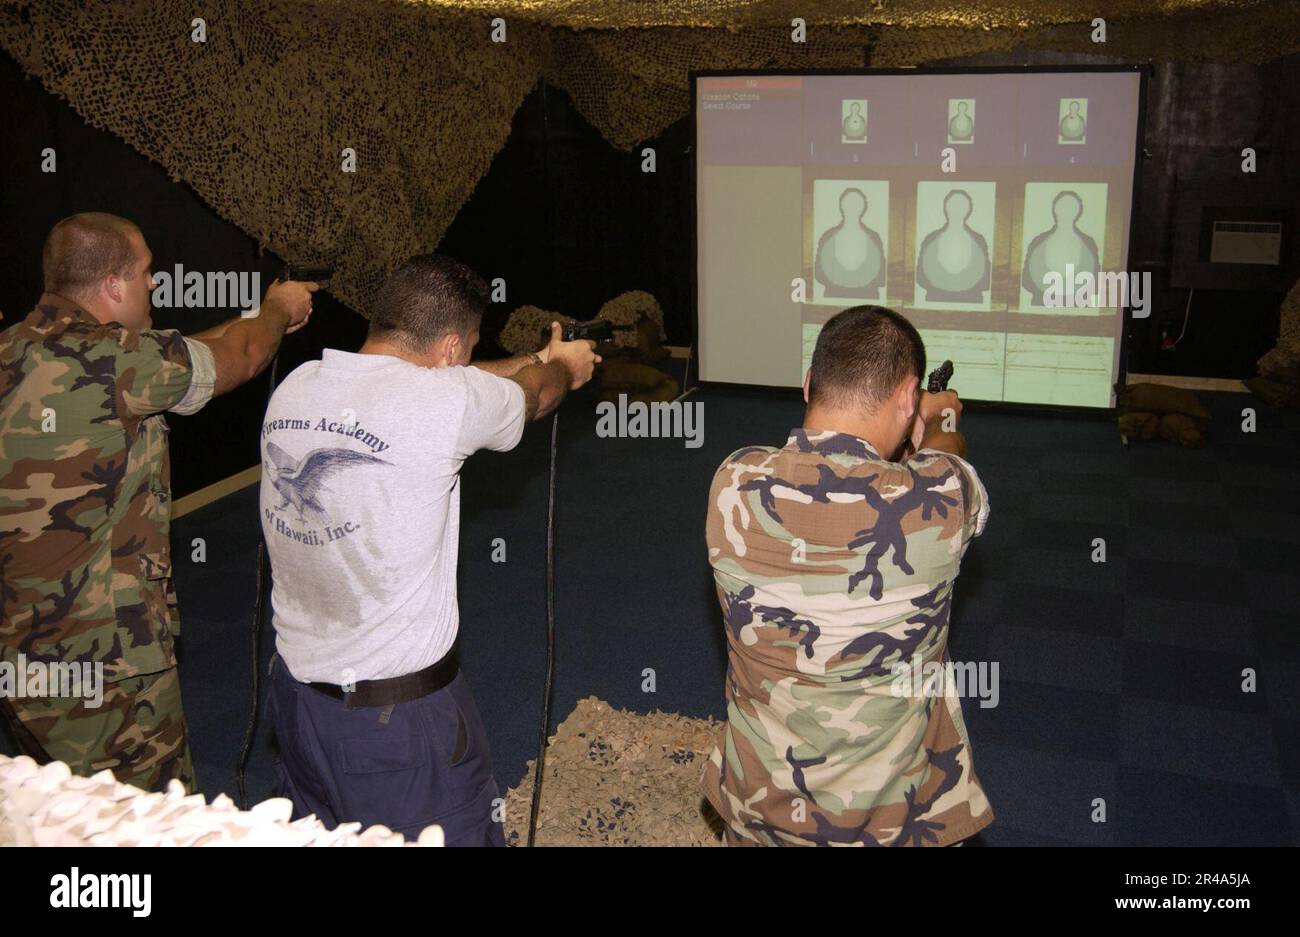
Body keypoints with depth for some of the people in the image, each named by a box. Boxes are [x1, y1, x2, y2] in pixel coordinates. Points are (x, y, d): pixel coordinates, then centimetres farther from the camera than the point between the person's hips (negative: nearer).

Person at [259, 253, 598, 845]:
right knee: (453, 834, 11)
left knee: (309, 832, 23)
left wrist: (534, 361, 28)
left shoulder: (295, 386, -2)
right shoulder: (443, 399, -21)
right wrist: (563, 367, 26)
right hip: (400, 715, -6)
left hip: (295, 687, 7)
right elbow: (536, 396, 2)